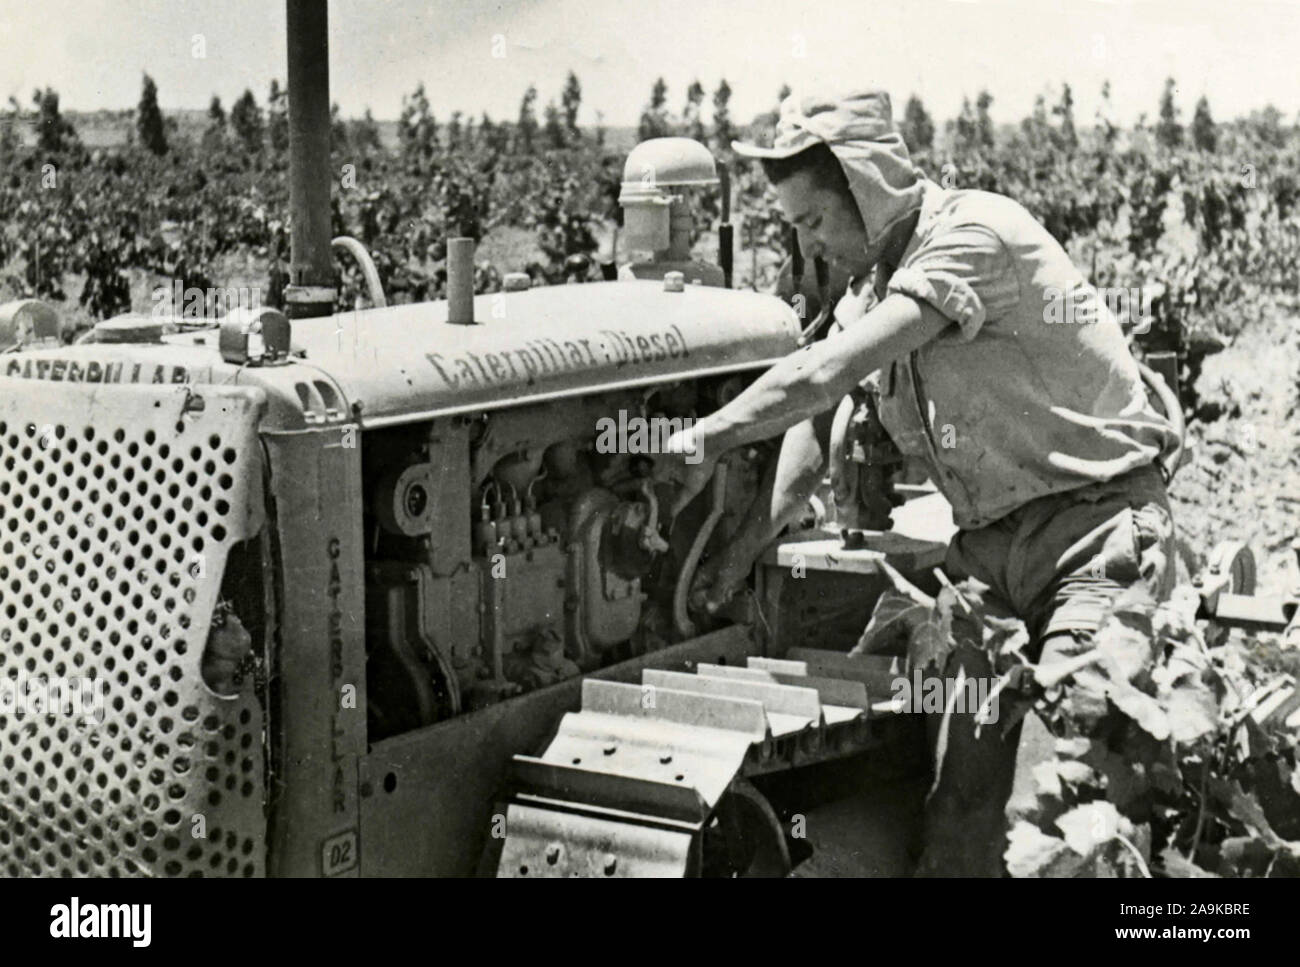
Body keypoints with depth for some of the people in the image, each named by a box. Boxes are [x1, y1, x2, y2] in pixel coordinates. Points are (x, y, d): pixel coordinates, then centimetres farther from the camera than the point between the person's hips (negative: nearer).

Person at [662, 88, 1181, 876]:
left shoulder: (973, 233, -17)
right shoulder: (872, 287, 11)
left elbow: (826, 375, -24)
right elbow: (812, 420, 12)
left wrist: (707, 441, -16)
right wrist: (746, 547, 2)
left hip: (1096, 528, -8)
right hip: (990, 546, 8)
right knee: (961, 807, 7)